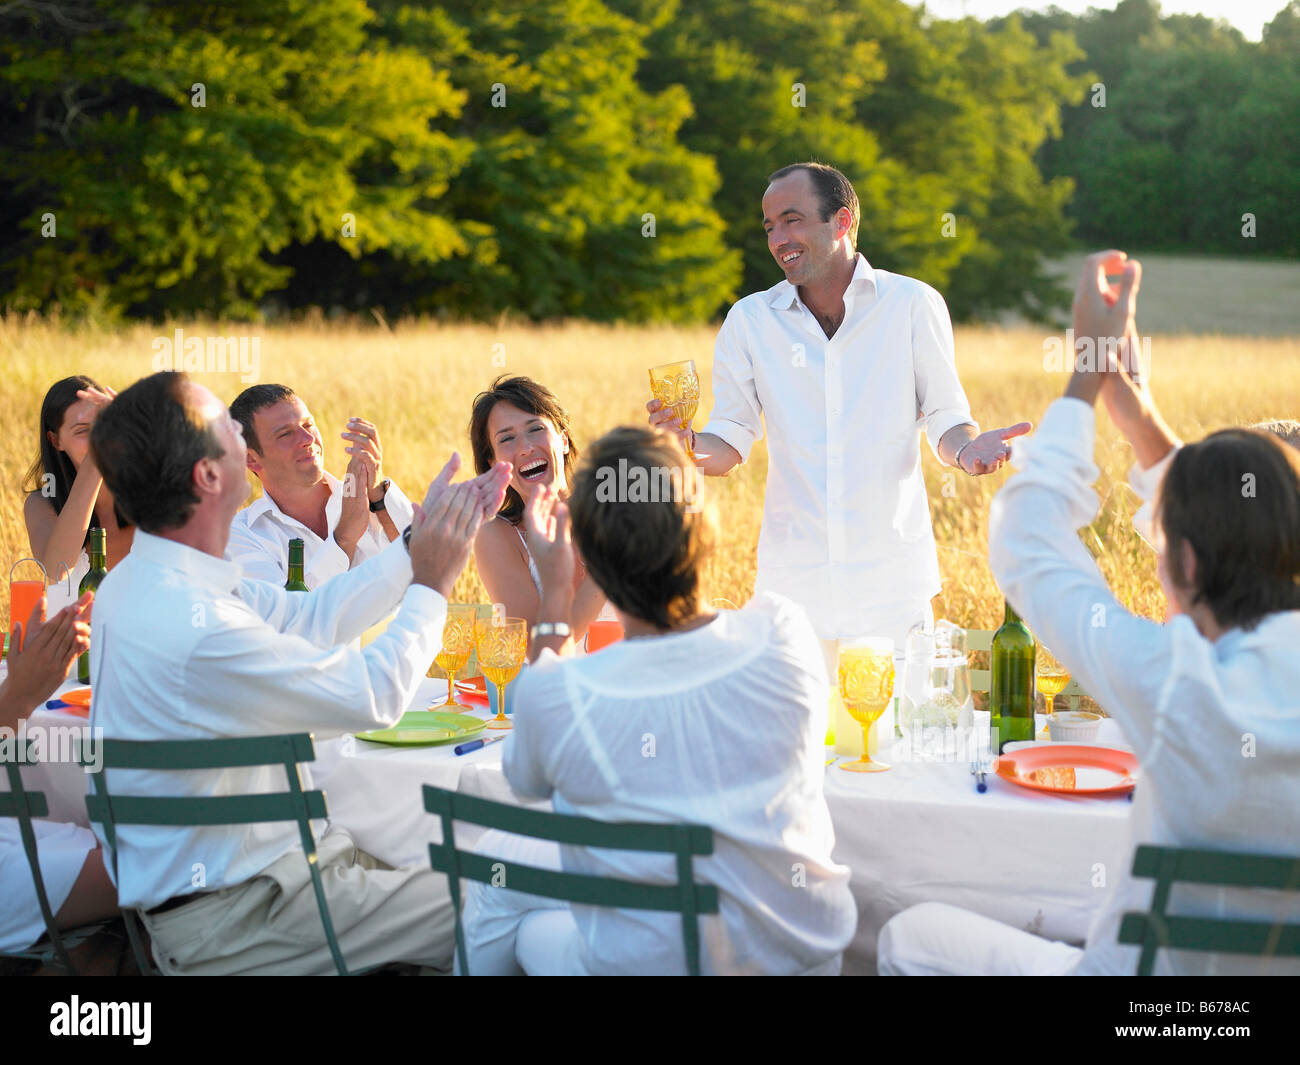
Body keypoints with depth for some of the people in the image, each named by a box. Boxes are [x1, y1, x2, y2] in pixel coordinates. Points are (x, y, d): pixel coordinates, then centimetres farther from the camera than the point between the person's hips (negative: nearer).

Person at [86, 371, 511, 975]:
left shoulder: (140, 580, 4)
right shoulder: (197, 627, -29)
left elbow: (310, 618, 13)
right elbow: (376, 695, -19)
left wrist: (418, 542, 11)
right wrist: (431, 584, -4)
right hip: (227, 920, -10)